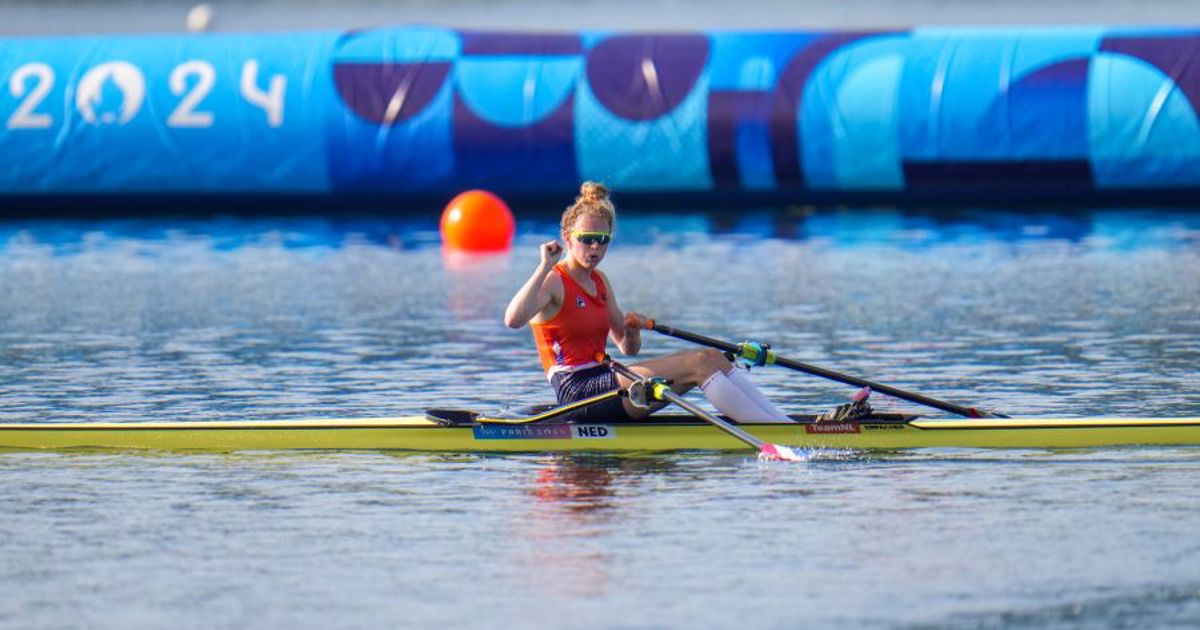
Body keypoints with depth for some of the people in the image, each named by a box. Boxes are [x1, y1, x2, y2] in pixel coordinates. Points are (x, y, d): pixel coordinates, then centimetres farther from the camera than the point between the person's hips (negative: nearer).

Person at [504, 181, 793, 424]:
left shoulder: (599, 282, 18)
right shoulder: (553, 282, -7)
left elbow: (628, 349, 23)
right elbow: (513, 319, -29)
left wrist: (632, 331, 0)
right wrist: (545, 267, -27)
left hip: (602, 384, 9)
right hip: (577, 390, -9)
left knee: (713, 358, -3)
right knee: (699, 364, -17)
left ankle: (787, 423, -9)